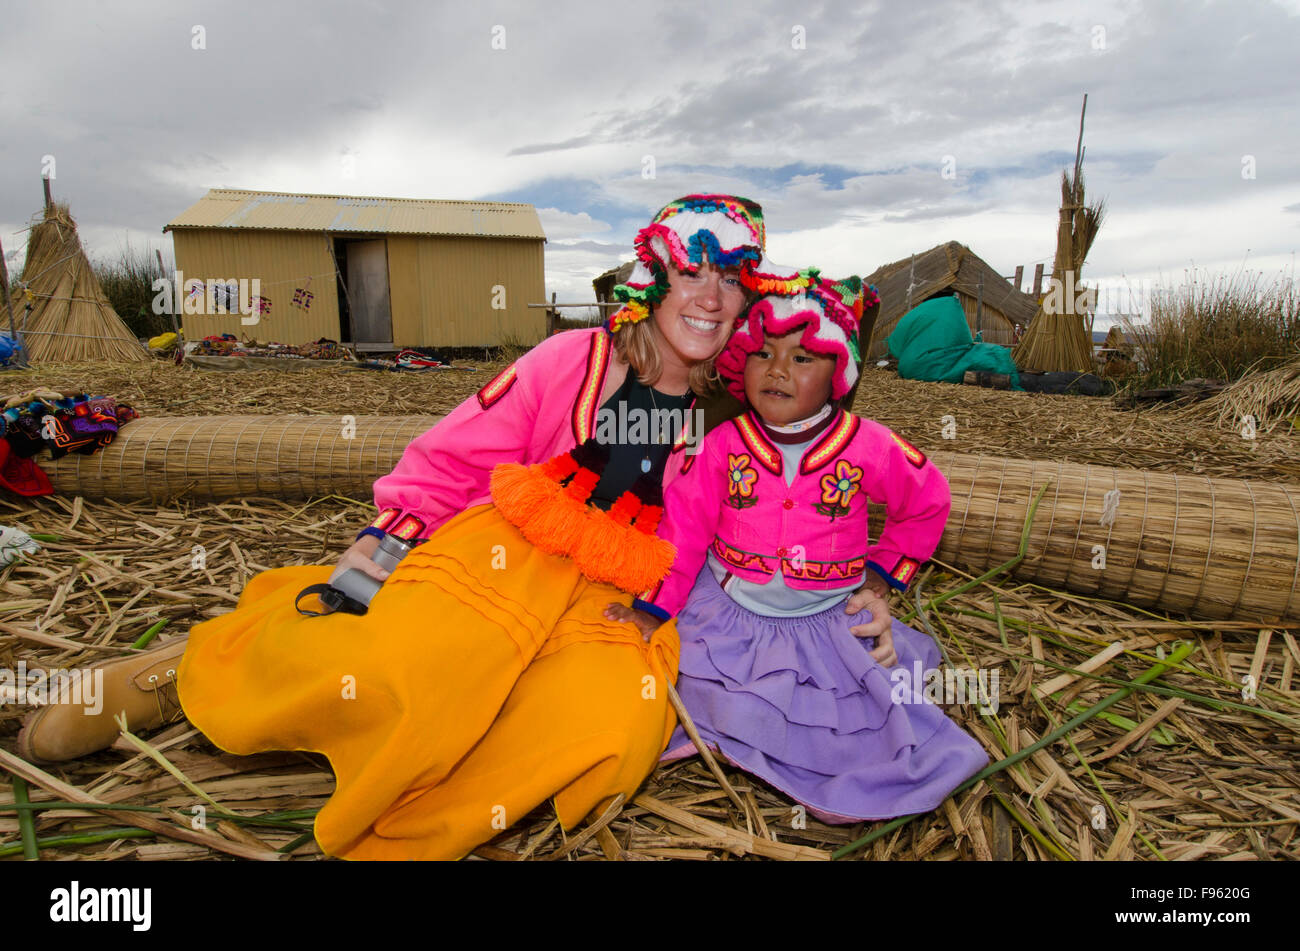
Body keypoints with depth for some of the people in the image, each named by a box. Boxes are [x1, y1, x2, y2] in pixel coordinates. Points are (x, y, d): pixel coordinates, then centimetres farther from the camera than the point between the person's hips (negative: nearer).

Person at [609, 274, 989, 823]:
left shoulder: (867, 446, -13)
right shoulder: (723, 445, -12)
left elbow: (927, 503, 5)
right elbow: (684, 525, -8)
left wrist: (883, 572, 3)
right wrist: (654, 607, -10)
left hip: (828, 624, 0)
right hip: (729, 612, 1)